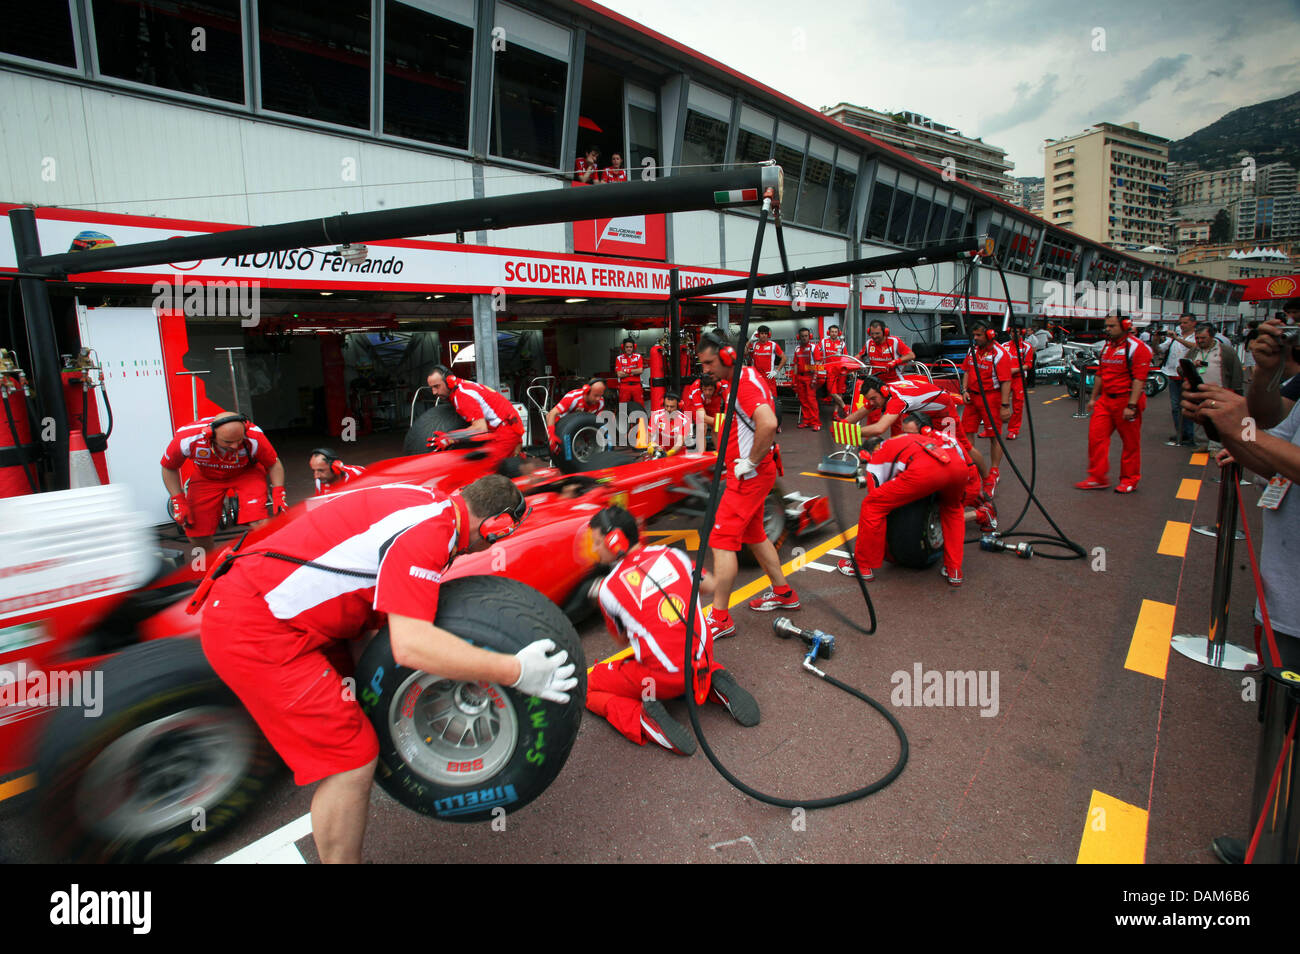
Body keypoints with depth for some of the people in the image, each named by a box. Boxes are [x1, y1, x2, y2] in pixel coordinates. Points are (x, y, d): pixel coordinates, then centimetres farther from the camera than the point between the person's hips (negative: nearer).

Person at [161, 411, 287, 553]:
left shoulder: (254, 438, -33)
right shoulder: (186, 439, -30)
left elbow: (274, 464, -14)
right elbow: (169, 468, -9)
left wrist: (278, 494, -25)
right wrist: (178, 502, -14)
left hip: (246, 473, -2)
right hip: (207, 478, 2)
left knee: (259, 523, -26)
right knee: (197, 533, -3)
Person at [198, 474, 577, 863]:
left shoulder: (431, 501, 4)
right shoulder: (429, 530, -23)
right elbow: (410, 645, -30)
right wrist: (514, 671, -27)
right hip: (254, 631, -10)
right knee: (353, 759, -7)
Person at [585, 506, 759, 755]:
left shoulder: (608, 588, -7)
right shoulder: (671, 555, 3)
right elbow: (709, 587, 19)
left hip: (661, 679, -4)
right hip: (702, 663, 5)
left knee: (588, 685, 15)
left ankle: (643, 719, -10)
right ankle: (716, 685, 10)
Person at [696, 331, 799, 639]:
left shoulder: (745, 382, -18)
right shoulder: (746, 378, 14)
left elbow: (768, 423, -34)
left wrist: (750, 461, -23)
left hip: (750, 475, -11)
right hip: (747, 473, 11)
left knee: (723, 538, -9)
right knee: (753, 534, 21)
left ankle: (719, 618, -3)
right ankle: (783, 592, 35)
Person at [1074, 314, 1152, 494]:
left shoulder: (1137, 348, -11)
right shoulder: (1107, 347, 13)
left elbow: (1139, 379, -17)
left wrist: (1131, 406, -22)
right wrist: (1093, 398, 20)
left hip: (1126, 401, -7)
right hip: (1105, 400, 7)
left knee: (1130, 442, 4)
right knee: (1096, 436, 0)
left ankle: (1129, 480, 16)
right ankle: (1098, 478, 6)